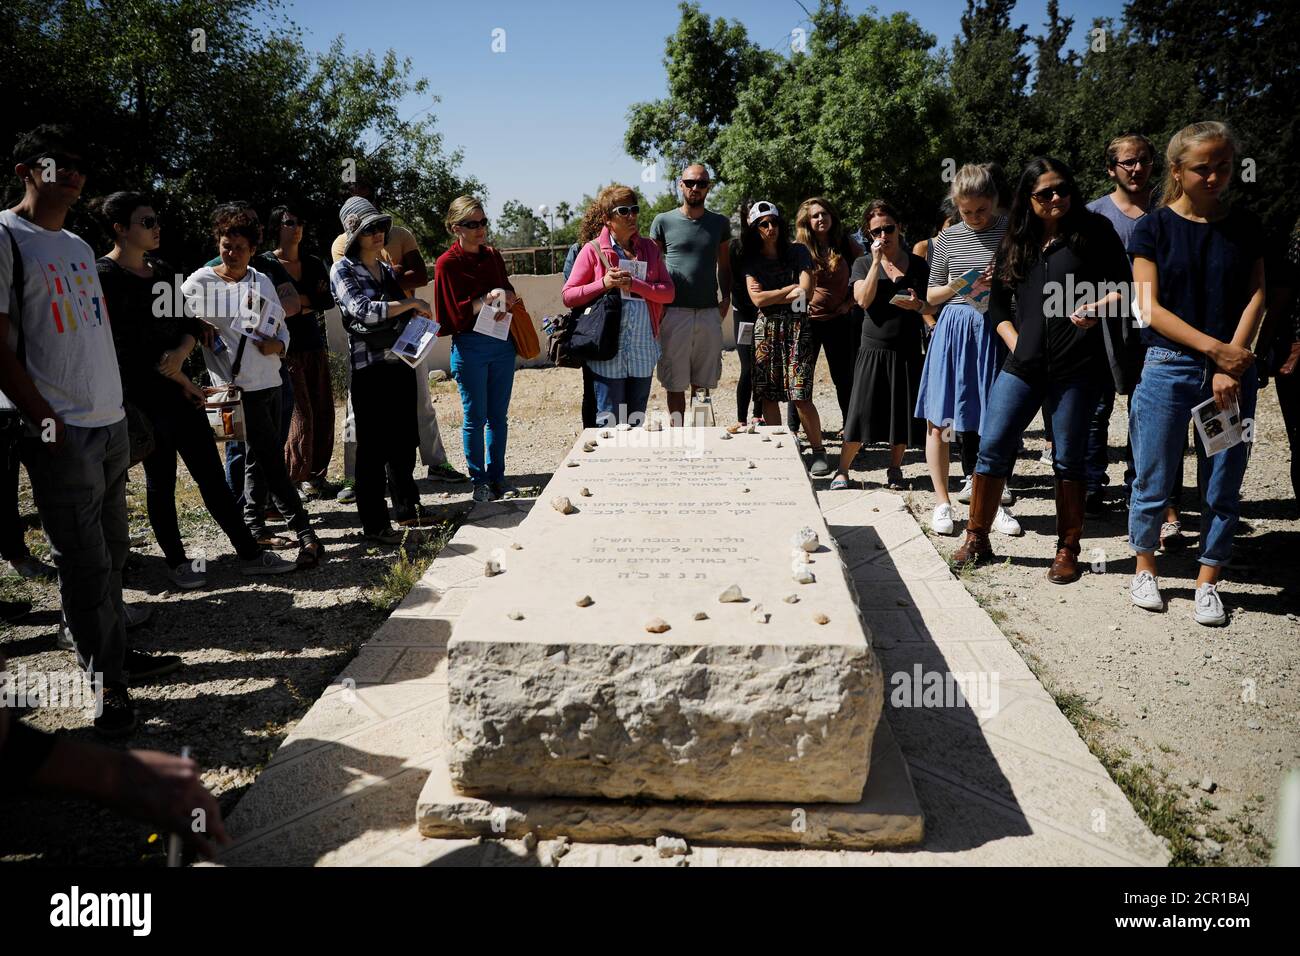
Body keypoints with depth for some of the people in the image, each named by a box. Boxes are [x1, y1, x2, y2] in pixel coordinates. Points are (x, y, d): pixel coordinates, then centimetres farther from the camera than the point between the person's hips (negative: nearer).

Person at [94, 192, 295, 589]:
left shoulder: (162, 270, 11)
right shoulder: (105, 276, -10)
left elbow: (190, 322, 11)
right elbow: (126, 347, -14)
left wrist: (182, 352, -11)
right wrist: (184, 382, -9)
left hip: (179, 389, 6)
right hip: (143, 396, -6)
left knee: (211, 474, 6)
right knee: (161, 481, 5)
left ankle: (250, 554, 10)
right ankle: (177, 562, 19)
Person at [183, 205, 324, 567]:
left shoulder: (262, 281, 13)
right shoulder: (201, 281, -4)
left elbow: (281, 324, 15)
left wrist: (278, 344, -3)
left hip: (271, 381, 7)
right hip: (239, 387, -7)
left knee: (258, 457, 13)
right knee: (271, 458, -9)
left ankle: (254, 529, 24)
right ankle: (306, 535, -10)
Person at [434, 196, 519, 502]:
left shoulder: (493, 256, 10)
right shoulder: (447, 263, -6)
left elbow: (509, 291, 16)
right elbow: (456, 312, -8)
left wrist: (506, 300, -6)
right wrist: (488, 299, -17)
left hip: (502, 342, 5)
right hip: (470, 347, -5)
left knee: (498, 416, 10)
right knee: (475, 417, 2)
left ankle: (497, 476, 20)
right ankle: (479, 481, 13)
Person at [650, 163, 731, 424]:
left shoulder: (720, 223, 12)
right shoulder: (663, 221, 3)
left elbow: (724, 266, 18)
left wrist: (726, 298, 3)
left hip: (710, 313, 3)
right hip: (675, 312, -2)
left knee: (702, 383, 8)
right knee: (675, 383, 1)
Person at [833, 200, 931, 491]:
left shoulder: (918, 264, 7)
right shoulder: (863, 263, 4)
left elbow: (932, 306, 11)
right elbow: (863, 300, -12)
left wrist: (918, 305, -11)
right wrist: (876, 261, -14)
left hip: (908, 350, 2)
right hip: (873, 348, -2)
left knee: (902, 412, 6)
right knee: (860, 412, -4)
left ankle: (894, 470, 22)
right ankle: (842, 471, 7)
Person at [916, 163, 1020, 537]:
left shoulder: (1012, 233, 0)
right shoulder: (949, 237, 5)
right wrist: (957, 287, -8)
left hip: (997, 333, -1)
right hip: (954, 329, 1)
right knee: (938, 420, 1)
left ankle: (994, 503, 20)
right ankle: (942, 502, 13)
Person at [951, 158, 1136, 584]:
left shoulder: (1093, 230, 4)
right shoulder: (1015, 243, 13)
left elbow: (1124, 287, 4)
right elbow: (998, 305, 16)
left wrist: (1098, 307, -15)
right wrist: (1016, 344, 3)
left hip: (1077, 368, -3)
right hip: (1023, 367, 3)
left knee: (1069, 460, 3)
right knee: (992, 449, -1)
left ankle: (1067, 551, 15)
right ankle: (977, 540, 13)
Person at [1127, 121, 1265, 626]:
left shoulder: (1245, 226, 9)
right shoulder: (1153, 228, 1)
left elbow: (1255, 296, 3)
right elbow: (1151, 308, -5)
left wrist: (1232, 364, -11)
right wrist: (1215, 349, -13)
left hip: (1232, 370, 2)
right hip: (1169, 367, -2)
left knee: (1224, 485, 4)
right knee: (1154, 480, 2)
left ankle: (1207, 583, 17)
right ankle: (1145, 569, 22)